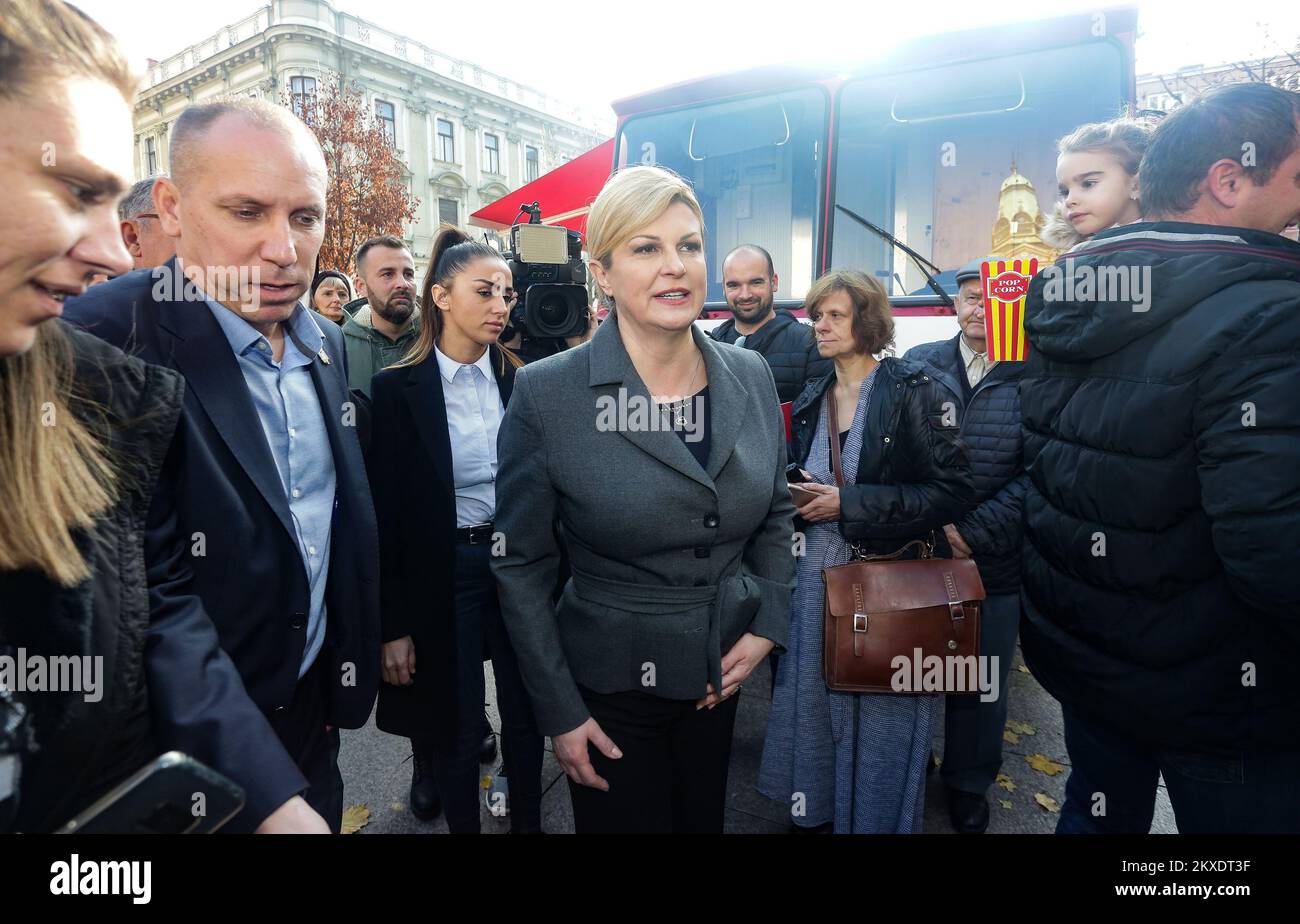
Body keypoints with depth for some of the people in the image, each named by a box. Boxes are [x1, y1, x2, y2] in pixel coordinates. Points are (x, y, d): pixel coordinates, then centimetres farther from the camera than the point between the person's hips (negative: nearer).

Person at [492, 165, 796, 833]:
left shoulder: (750, 376, -3)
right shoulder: (544, 394, -16)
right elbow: (520, 564, -10)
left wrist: (767, 624, -1)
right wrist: (559, 712, -8)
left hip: (723, 677, 4)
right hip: (610, 687, -4)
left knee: (705, 820, 24)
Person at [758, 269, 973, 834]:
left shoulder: (911, 390, -9)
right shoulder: (812, 399, 9)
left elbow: (952, 491, -15)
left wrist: (847, 504, -18)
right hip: (817, 575, 5)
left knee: (879, 717, 7)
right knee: (812, 701, 12)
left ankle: (877, 819, 30)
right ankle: (815, 812, 34)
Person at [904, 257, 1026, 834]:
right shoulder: (918, 365, 1)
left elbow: (1038, 476, -11)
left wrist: (973, 533, -16)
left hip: (994, 566, -1)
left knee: (982, 683, 15)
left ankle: (968, 785, 38)